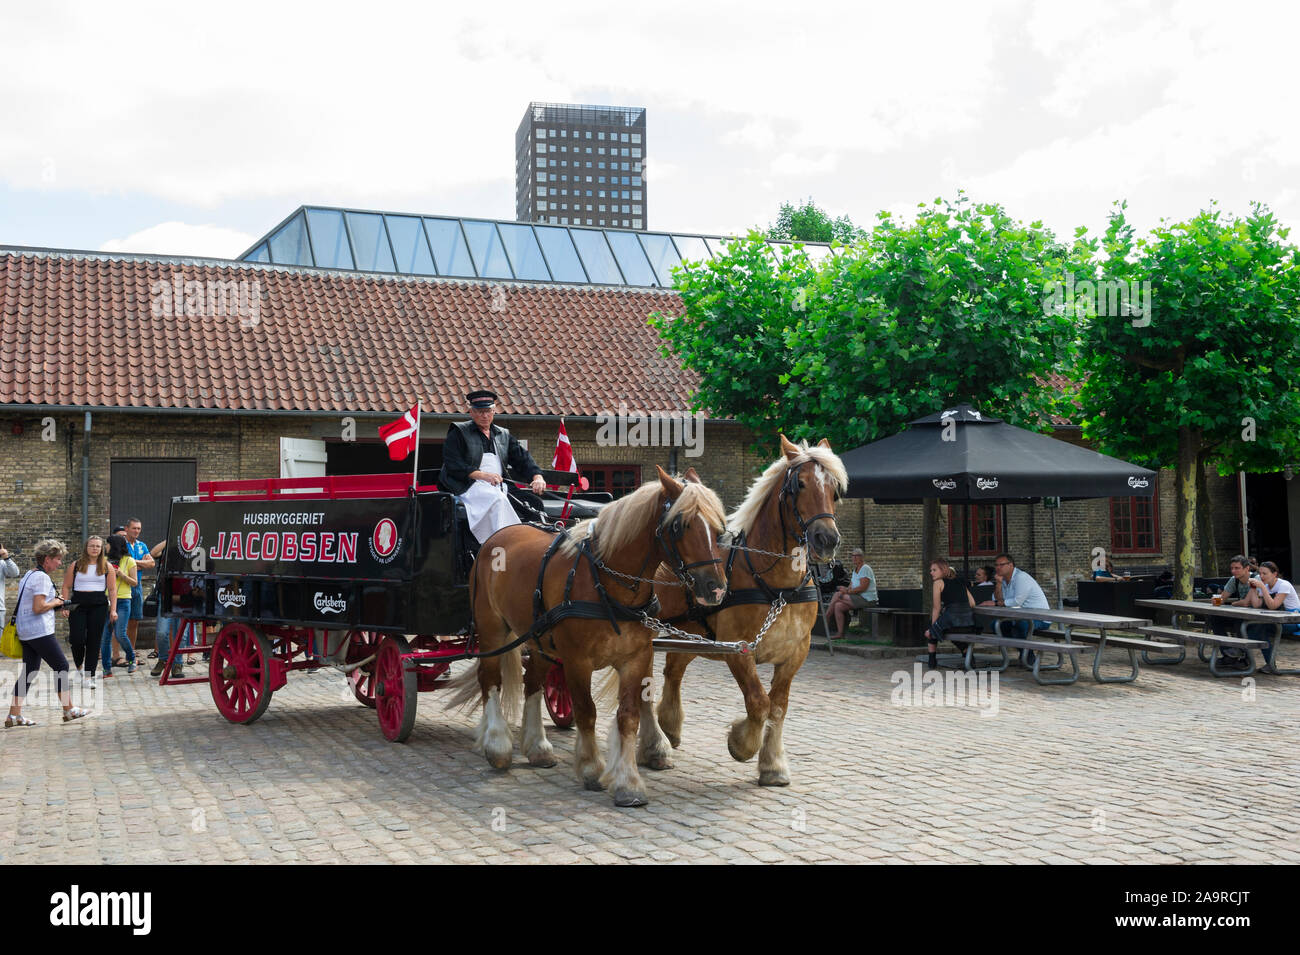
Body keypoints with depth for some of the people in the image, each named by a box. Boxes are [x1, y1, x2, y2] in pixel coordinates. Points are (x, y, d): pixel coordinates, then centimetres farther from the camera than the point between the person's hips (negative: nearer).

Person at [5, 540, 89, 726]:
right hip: (40, 631, -10)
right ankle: (69, 710, 4)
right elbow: (38, 608, -22)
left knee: (29, 671, 9)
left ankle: (14, 715, 6)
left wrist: (54, 600, 13)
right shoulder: (42, 578, -15)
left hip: (25, 632, 10)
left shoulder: (28, 575, 17)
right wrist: (55, 603, -5)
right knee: (61, 666, -1)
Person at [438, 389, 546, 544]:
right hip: (470, 485, -5)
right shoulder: (458, 432, 9)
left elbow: (522, 458, 16)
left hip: (498, 486, 5)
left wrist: (537, 477, -6)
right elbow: (453, 465, -3)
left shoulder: (503, 435, 24)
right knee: (497, 499, -32)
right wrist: (483, 475, -14)